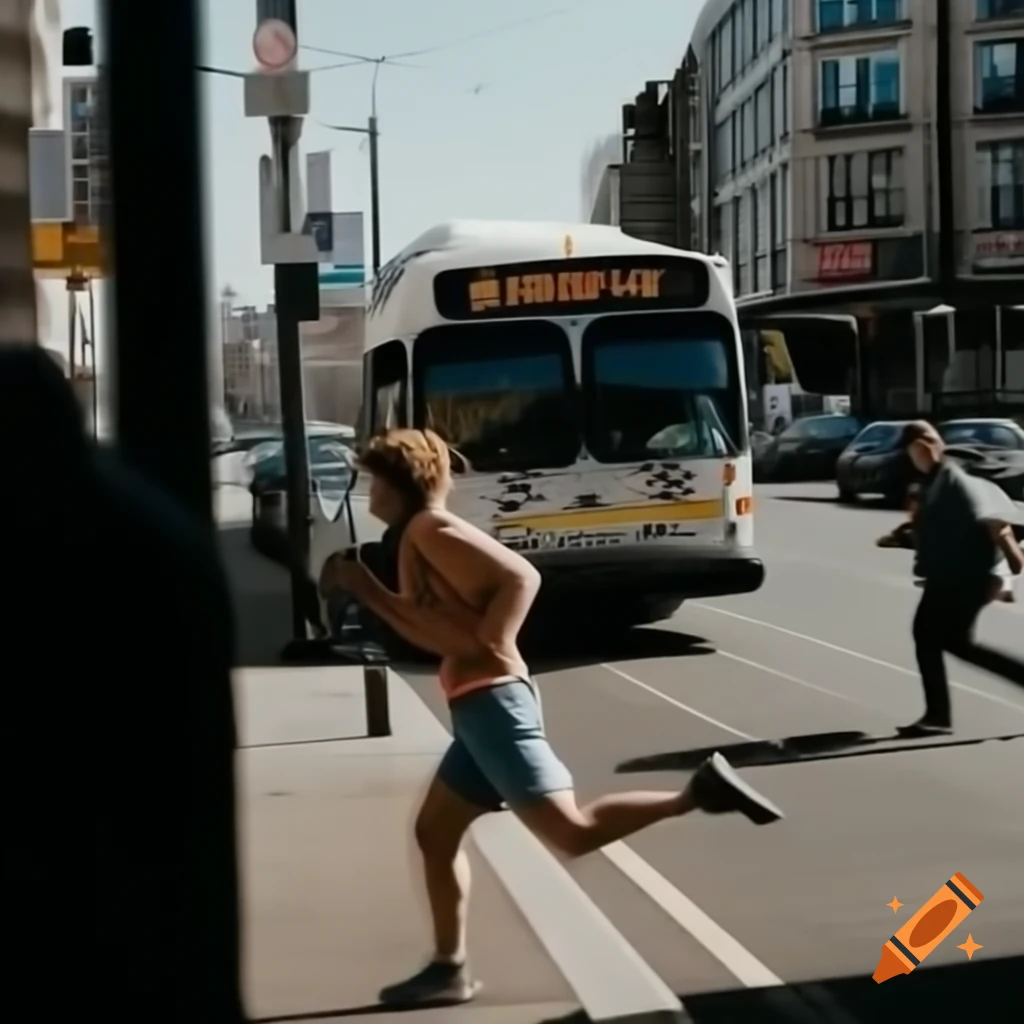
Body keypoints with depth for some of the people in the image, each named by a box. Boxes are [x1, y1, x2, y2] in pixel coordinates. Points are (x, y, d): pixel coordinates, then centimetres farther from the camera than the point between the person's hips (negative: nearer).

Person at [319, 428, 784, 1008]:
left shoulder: (430, 529, -7)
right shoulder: (423, 539, 21)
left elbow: (521, 576, -19)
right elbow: (437, 634, 23)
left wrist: (493, 644, -21)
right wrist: (365, 588, 21)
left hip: (491, 702, -10)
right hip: (482, 706, 10)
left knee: (573, 833, -15)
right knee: (435, 833, 16)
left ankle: (695, 794, -16)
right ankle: (450, 970, 19)